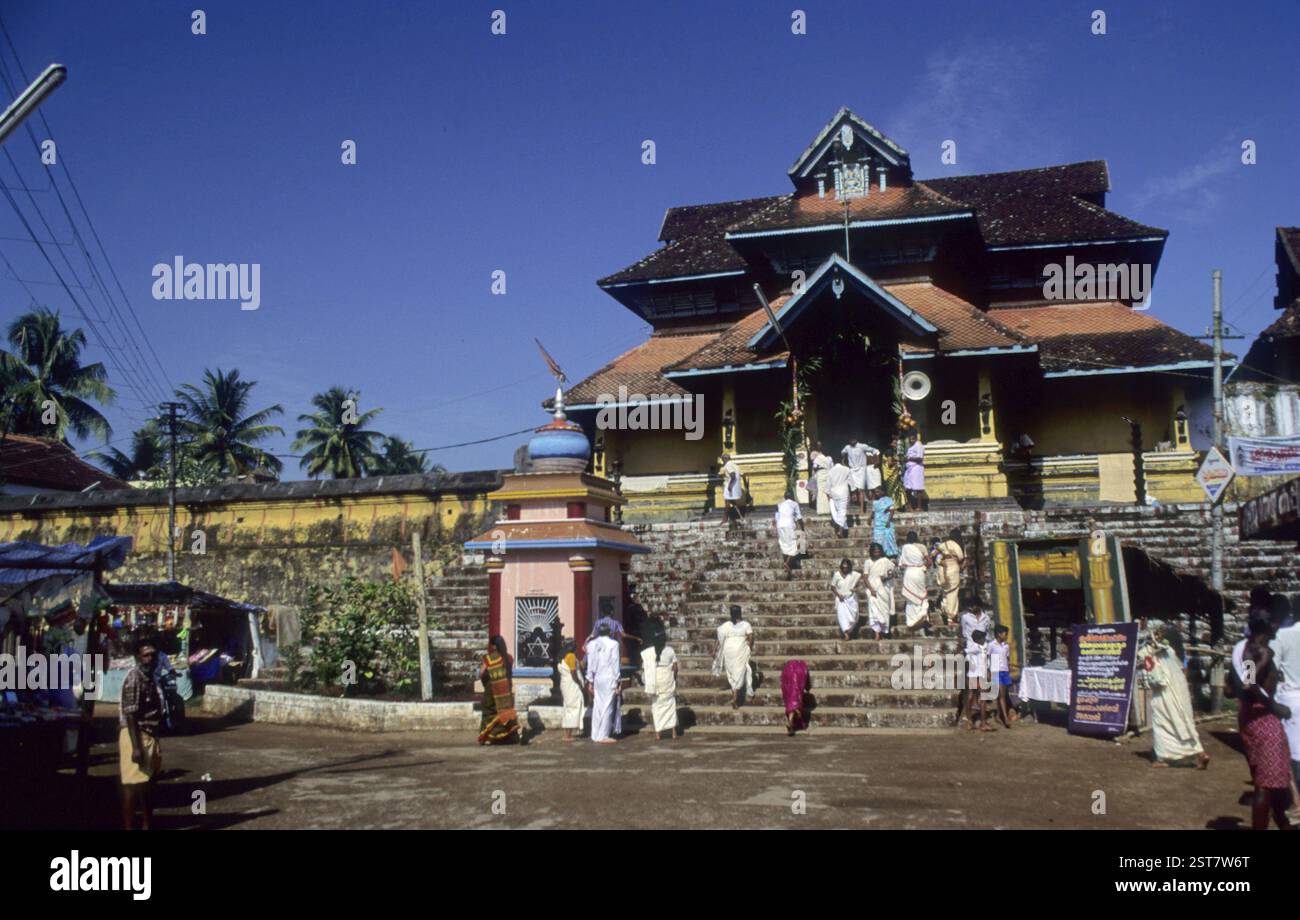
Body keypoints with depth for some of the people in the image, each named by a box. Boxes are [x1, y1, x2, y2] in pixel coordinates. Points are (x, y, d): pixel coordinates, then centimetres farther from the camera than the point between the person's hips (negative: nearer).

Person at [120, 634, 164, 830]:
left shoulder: (149, 677, 13)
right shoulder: (134, 677, -16)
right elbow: (130, 715, -21)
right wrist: (136, 746, -25)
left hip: (149, 735, 10)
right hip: (135, 736, -10)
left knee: (148, 782, 16)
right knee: (133, 784, -5)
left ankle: (146, 826, 27)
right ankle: (129, 828, 0)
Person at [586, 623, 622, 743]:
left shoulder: (592, 644, 3)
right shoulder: (613, 644, -8)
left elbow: (590, 664, 6)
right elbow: (615, 664, -7)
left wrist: (590, 682, 13)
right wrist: (617, 683, -2)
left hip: (597, 679, 5)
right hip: (609, 679, -4)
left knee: (597, 707, 10)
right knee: (607, 707, 0)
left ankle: (595, 735, 13)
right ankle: (603, 736, 0)